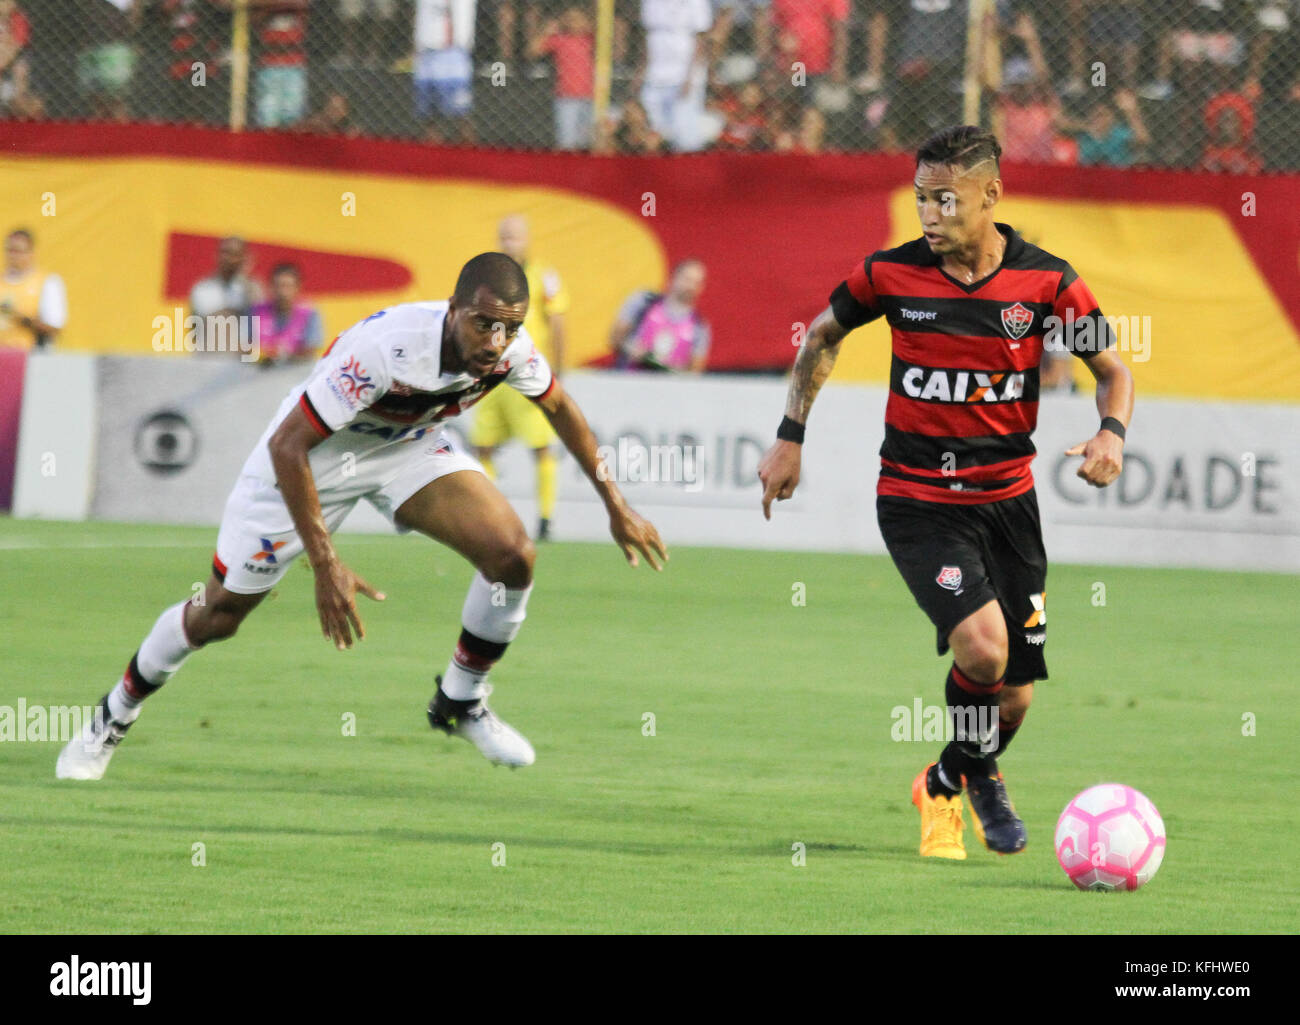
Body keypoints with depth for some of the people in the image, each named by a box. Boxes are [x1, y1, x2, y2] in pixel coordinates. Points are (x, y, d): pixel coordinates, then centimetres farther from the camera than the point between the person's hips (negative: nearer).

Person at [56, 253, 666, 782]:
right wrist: (325, 565, -37)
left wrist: (614, 503, 7)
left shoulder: (511, 349, -23)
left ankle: (460, 702, 7)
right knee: (221, 613, 2)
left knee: (512, 554, -17)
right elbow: (287, 446, -35)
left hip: (408, 444, 4)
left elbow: (558, 406, 2)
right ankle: (114, 716, 29)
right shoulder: (386, 346, -41)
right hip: (312, 449, -4)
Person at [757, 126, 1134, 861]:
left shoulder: (1046, 282, -8)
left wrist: (1112, 433, -17)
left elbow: (1113, 370, 3)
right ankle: (981, 777, 5)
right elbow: (824, 335, 13)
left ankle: (944, 787, 36)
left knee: (1013, 699, 4)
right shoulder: (892, 274, -7)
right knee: (981, 645, -24)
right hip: (918, 502, -2)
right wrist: (791, 438, 11)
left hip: (1007, 497, 2)